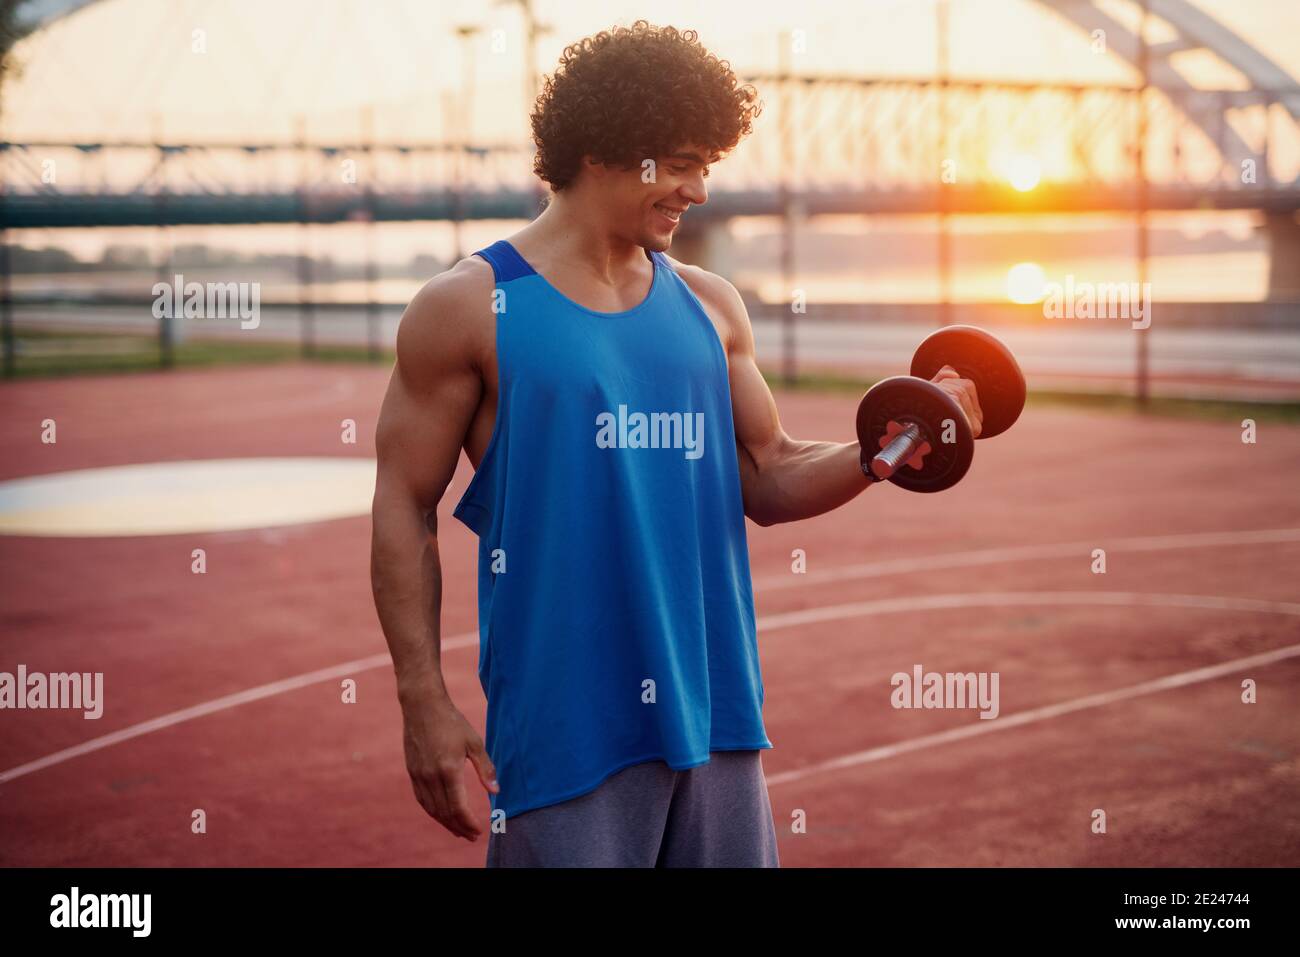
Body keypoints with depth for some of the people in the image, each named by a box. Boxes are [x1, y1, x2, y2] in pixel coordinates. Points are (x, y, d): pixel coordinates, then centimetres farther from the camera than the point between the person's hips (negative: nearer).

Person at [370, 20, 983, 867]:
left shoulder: (709, 307, 10)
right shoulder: (470, 306, -4)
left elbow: (768, 480, 14)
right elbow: (405, 511, -4)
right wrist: (425, 704, -9)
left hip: (713, 710, 5)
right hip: (563, 726, -5)